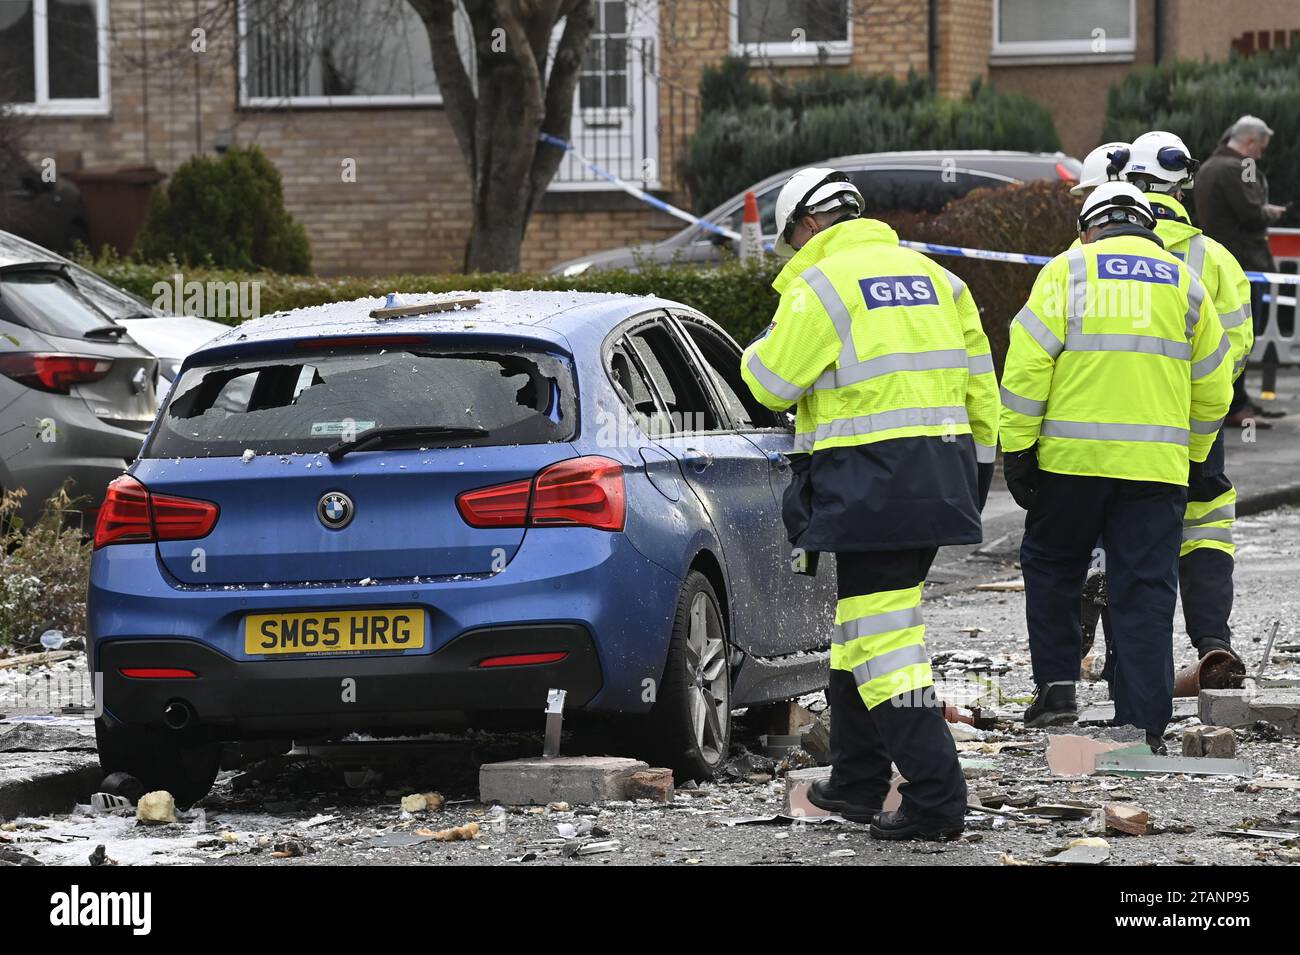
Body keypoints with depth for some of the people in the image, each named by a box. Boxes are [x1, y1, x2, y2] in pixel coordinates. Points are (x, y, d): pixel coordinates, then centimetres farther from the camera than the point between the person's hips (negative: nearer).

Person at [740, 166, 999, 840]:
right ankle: (856, 784, 28)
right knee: (860, 630, 20)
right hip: (939, 474, 8)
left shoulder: (820, 285, -8)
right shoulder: (932, 277, 15)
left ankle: (936, 802, -13)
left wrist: (762, 348, 17)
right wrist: (977, 467, 25)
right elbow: (979, 385, 17)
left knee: (883, 640, -7)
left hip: (868, 479, -8)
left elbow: (772, 384, -5)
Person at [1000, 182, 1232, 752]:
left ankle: (1056, 685, 12)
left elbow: (1027, 364, -6)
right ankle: (1142, 725, 1)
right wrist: (1191, 454, 24)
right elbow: (1213, 389, 13)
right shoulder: (1184, 283, 11)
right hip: (1156, 466, 2)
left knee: (1051, 567, 19)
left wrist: (1016, 448, -3)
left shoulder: (1067, 271, 2)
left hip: (1071, 456, -2)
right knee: (1146, 592, 3)